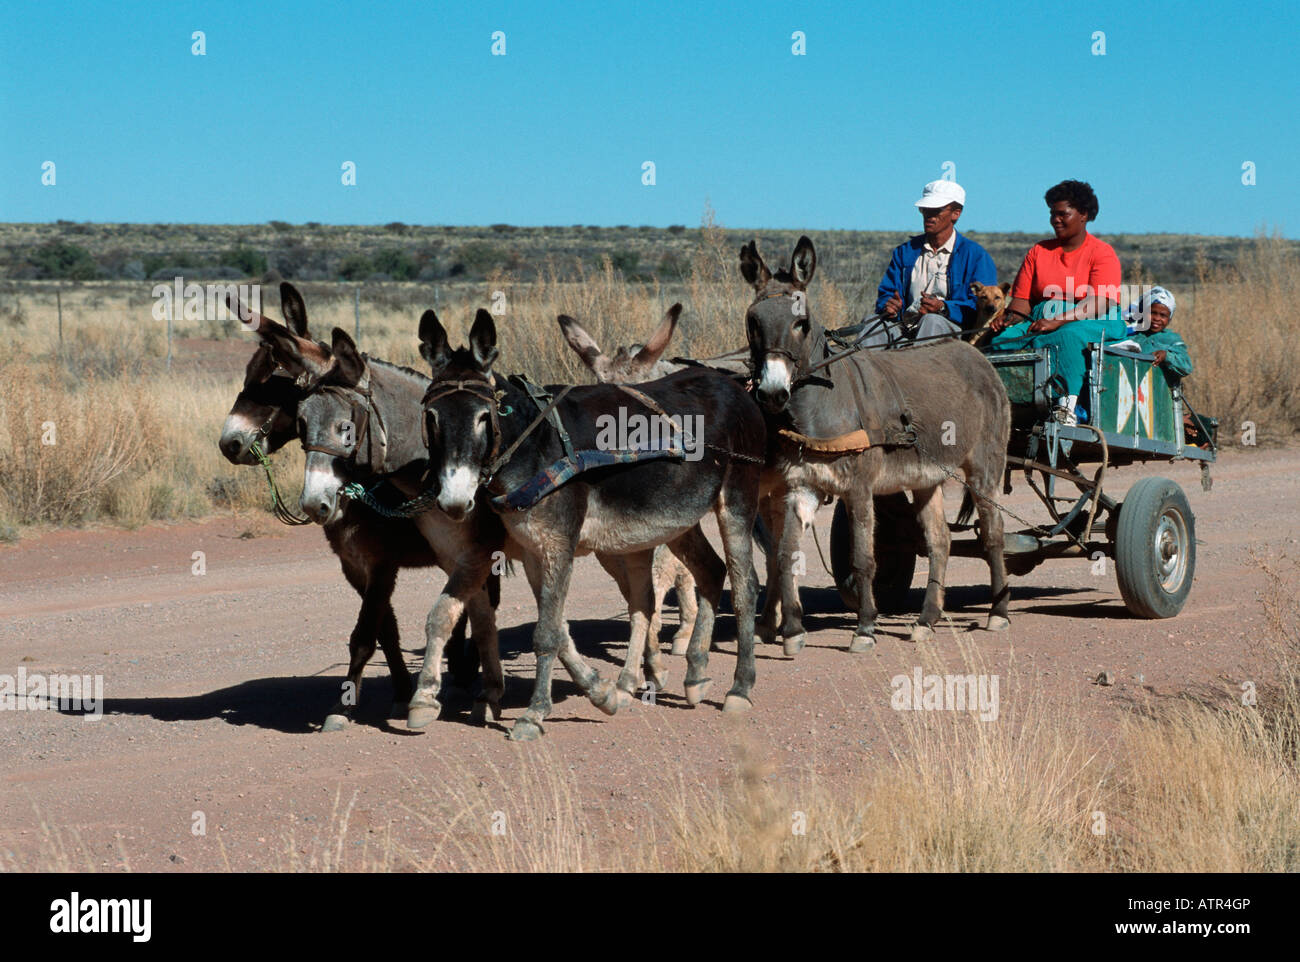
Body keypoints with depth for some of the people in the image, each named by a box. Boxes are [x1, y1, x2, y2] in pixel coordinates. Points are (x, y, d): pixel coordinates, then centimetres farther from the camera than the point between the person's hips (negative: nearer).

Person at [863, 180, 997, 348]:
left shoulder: (975, 255, 5)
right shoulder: (905, 252, 20)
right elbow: (886, 293, 17)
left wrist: (943, 308, -22)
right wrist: (889, 307, -9)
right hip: (905, 331, 4)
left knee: (932, 320, -37)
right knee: (872, 322, -24)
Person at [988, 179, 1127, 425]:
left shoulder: (1102, 253, 2)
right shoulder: (1039, 252, 18)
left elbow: (1098, 303, -13)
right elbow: (1022, 299, 11)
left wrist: (1057, 321, -26)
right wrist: (1009, 317, -13)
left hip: (1095, 323, -4)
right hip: (1039, 320, 4)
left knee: (1069, 336, -40)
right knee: (1002, 338, -26)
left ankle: (1066, 406, -49)